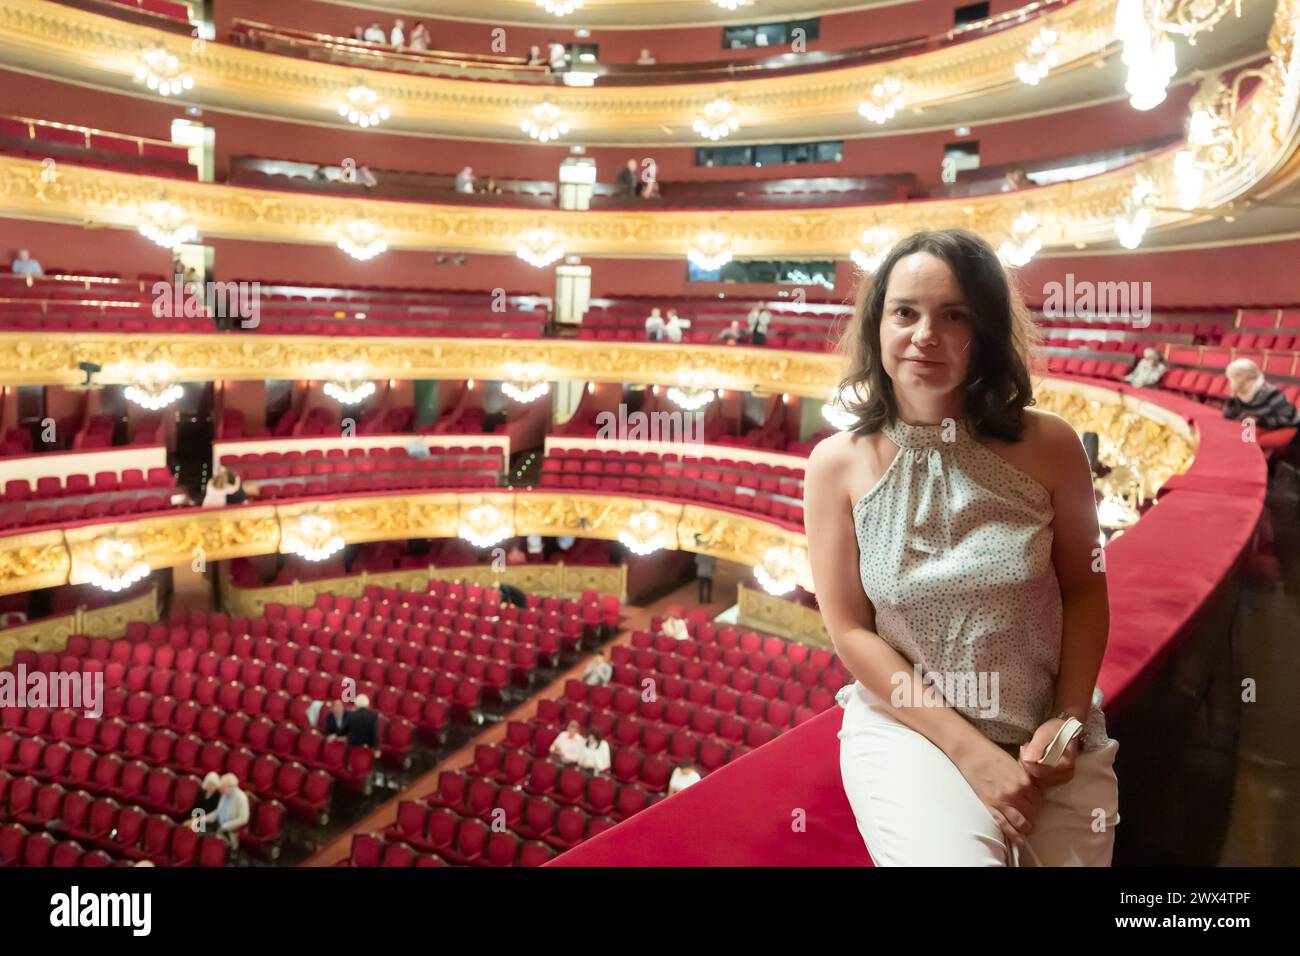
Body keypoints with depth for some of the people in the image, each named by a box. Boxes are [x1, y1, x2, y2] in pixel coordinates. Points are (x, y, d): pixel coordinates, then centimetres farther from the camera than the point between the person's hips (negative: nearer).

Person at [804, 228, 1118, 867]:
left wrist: (1068, 719, -7)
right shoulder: (837, 464, -10)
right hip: (905, 725, -2)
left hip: (1046, 724, 2)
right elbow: (851, 631, -9)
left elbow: (1084, 588, 3)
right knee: (951, 855, -22)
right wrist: (971, 751, -14)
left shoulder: (1048, 446, -9)